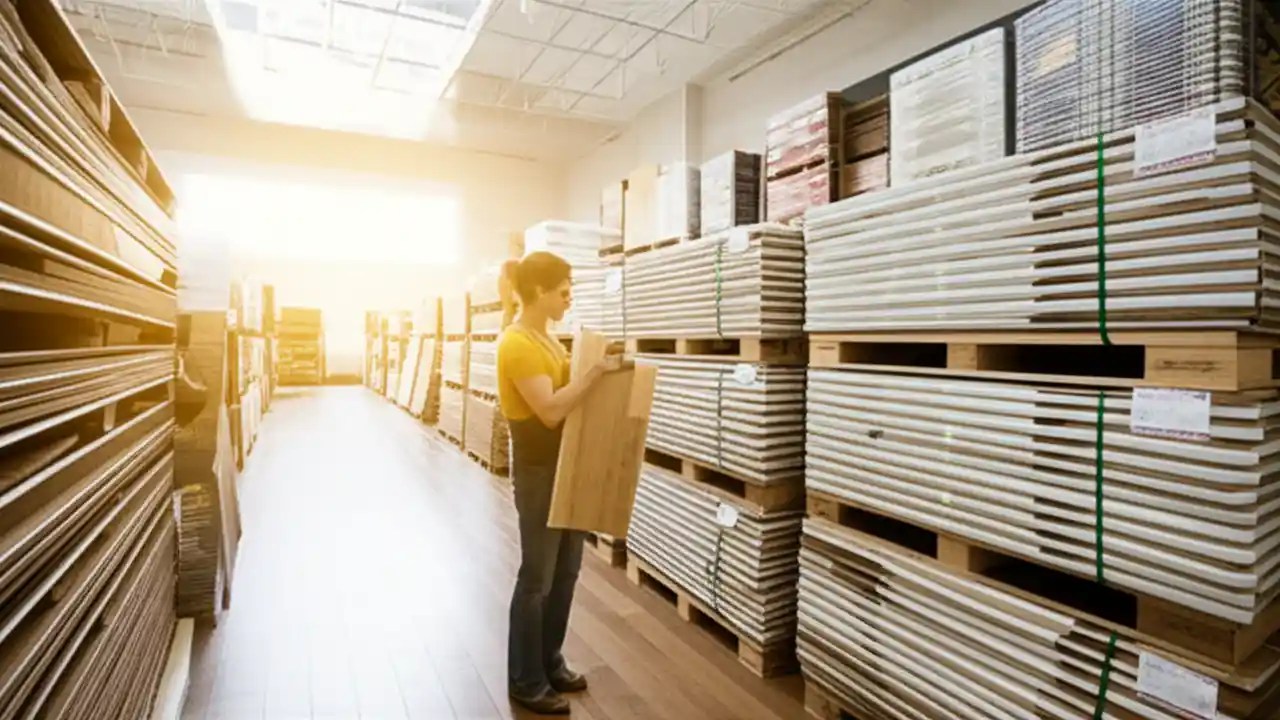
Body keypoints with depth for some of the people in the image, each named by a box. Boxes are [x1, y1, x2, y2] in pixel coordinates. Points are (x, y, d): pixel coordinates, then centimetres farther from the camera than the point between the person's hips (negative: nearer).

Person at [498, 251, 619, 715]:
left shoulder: (545, 337, 11)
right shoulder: (517, 343, -18)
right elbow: (550, 410, -26)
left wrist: (599, 370, 4)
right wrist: (597, 371, -26)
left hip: (568, 466, 9)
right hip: (539, 472, -9)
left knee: (565, 573, 18)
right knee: (537, 579, 4)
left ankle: (550, 662, 35)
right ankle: (526, 682, 23)